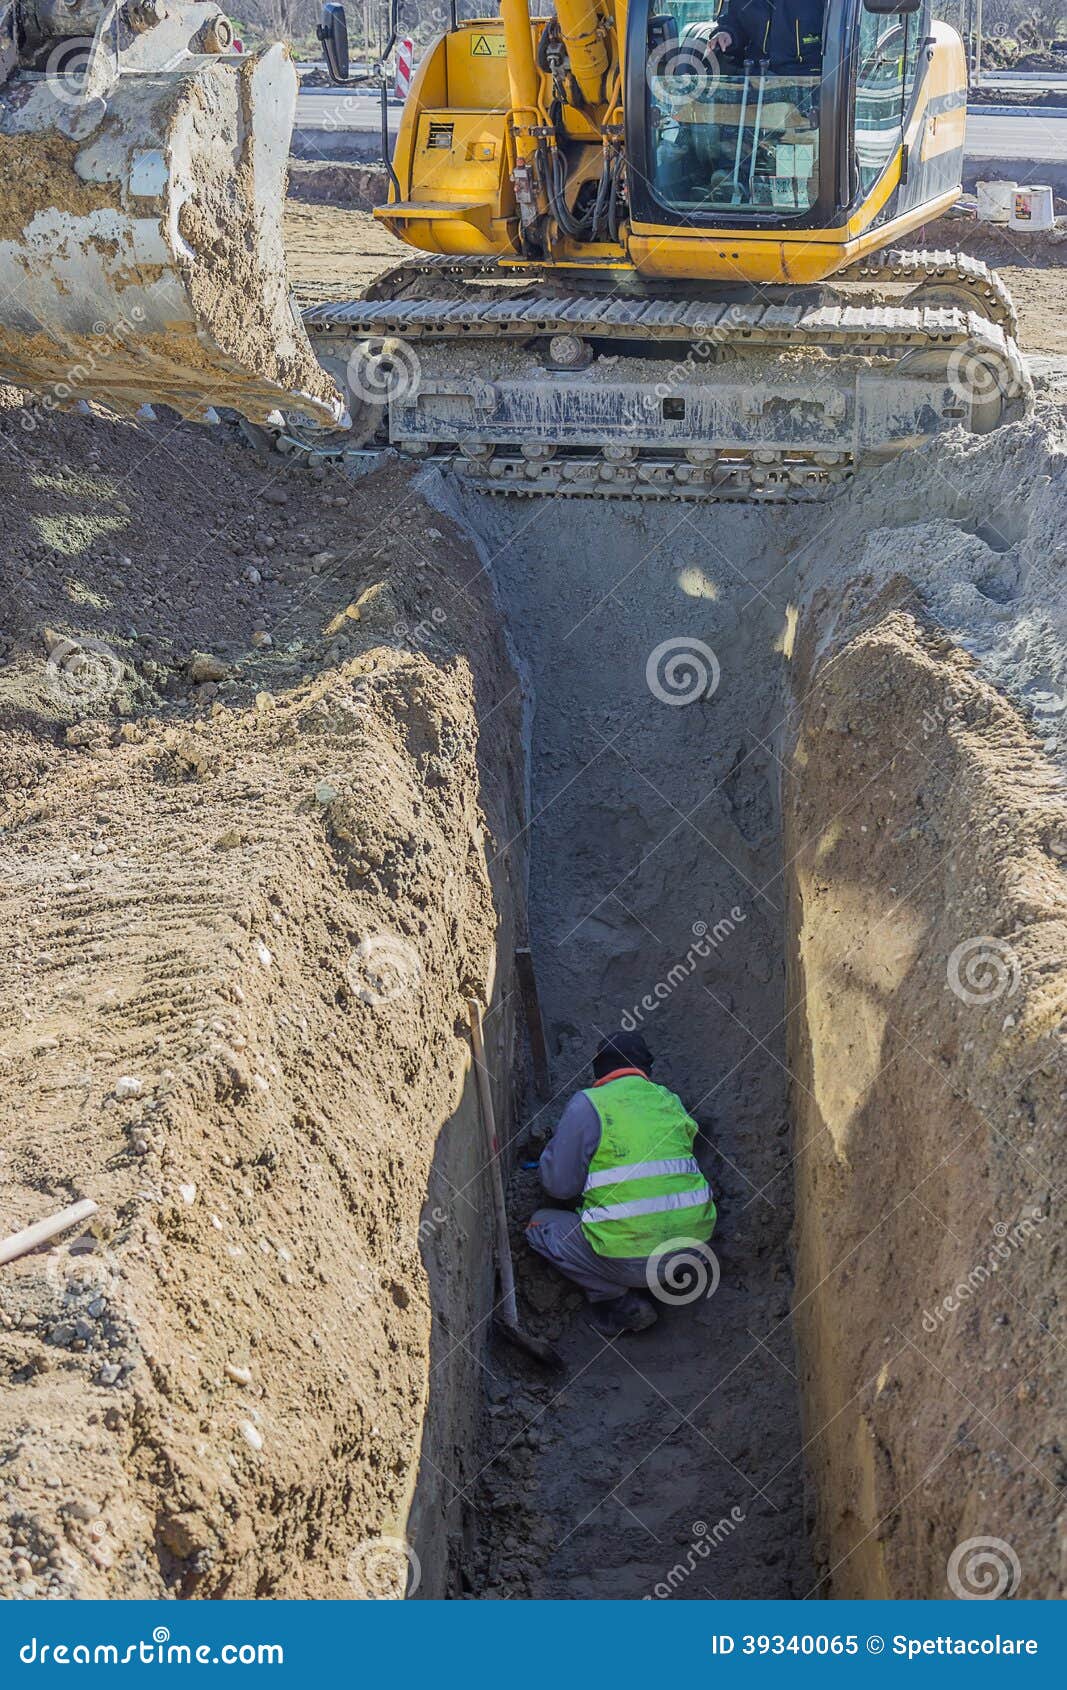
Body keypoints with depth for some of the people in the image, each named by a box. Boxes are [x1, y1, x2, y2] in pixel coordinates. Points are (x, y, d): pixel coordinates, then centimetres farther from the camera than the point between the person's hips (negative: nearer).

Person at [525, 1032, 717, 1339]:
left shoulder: (587, 1105, -4)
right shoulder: (670, 1101, 12)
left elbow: (560, 1186, -2)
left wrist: (553, 1148, 19)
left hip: (631, 1262, -6)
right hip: (694, 1241, 6)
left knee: (541, 1225, 16)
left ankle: (618, 1303, 3)